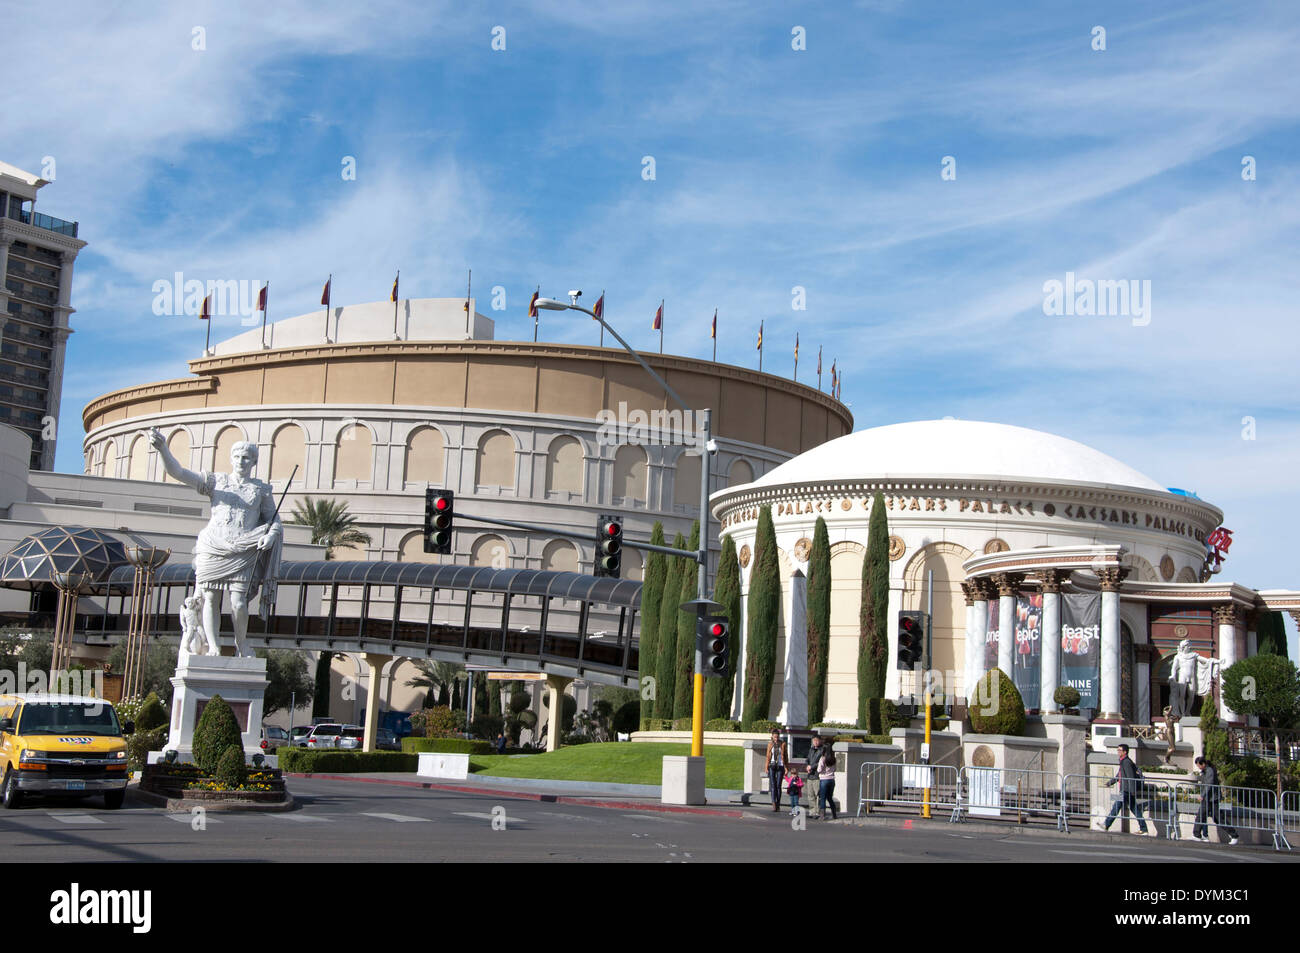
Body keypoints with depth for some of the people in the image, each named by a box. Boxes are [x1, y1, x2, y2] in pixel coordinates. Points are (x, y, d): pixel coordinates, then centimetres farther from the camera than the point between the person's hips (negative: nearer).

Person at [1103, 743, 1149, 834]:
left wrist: (1133, 791, -22)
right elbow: (1119, 775, 30)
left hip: (1126, 790, -10)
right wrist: (1110, 782, 37)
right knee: (1135, 809, 8)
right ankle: (1143, 829, 8)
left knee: (1116, 807, -6)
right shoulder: (1123, 761, 18)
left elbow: (1131, 777, -19)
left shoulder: (1126, 762, -14)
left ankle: (1106, 825, -4)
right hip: (1125, 790, 10)